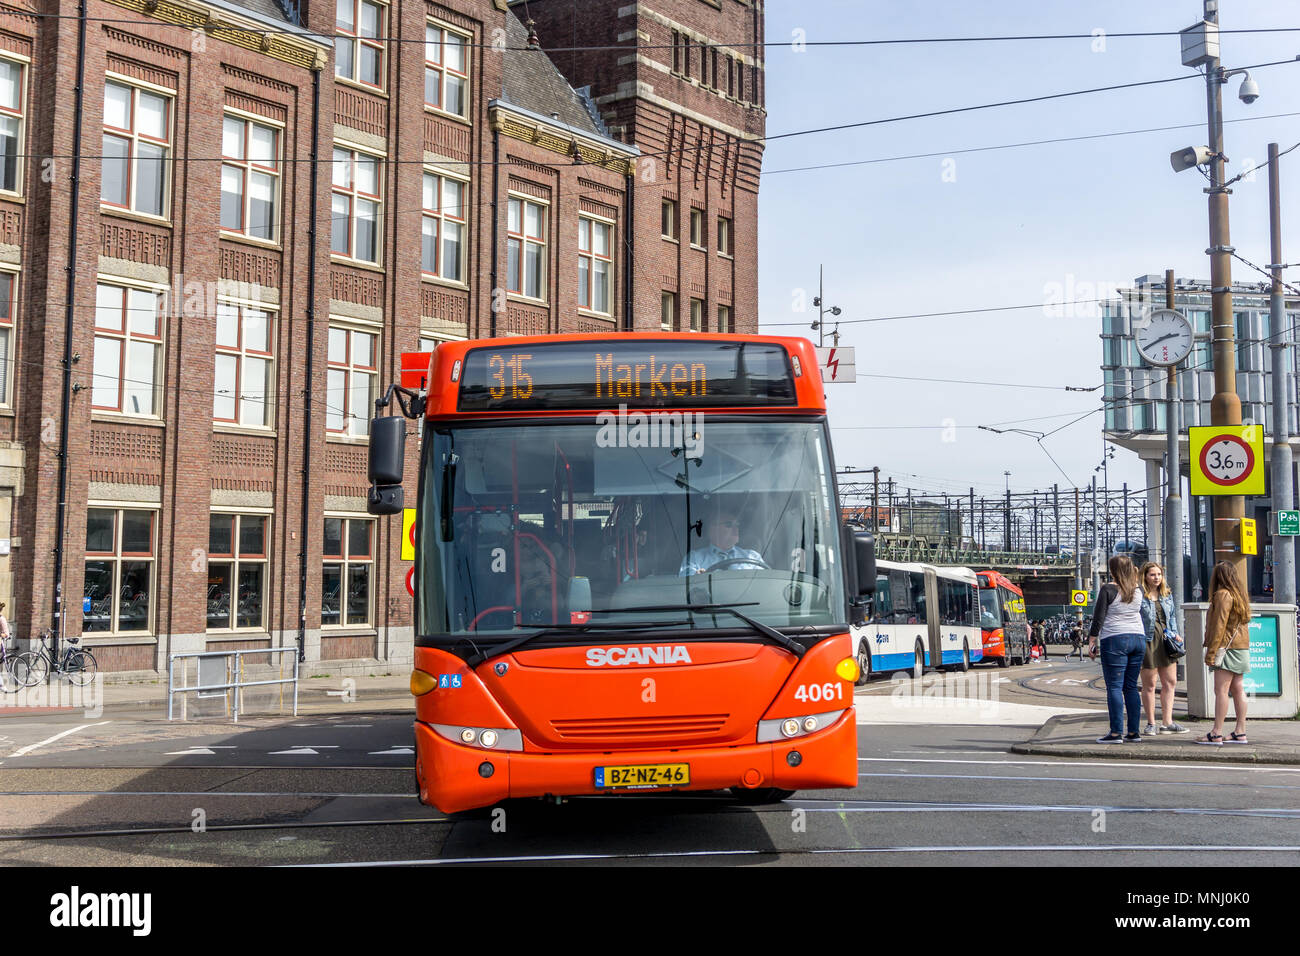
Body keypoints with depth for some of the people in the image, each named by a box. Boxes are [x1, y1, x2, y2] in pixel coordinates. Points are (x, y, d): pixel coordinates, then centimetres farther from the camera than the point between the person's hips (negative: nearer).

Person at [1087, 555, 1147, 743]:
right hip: (1138, 638, 6)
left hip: (1115, 640, -6)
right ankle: (1134, 732, 9)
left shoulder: (1108, 589, -9)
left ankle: (1116, 733, -8)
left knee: (1114, 687, -4)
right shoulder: (1138, 589, 7)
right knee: (1131, 687, 10)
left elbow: (1098, 618, -9)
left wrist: (1092, 642, -3)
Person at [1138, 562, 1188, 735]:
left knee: (1170, 682, 5)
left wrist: (1174, 634, 10)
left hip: (1165, 641, 6)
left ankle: (1167, 722, 10)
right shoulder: (1139, 595, -7)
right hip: (1147, 641, -6)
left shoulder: (1167, 595, 14)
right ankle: (1151, 723, 10)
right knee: (1149, 685, 2)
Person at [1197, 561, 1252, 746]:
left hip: (1227, 647, -9)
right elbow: (1243, 620, 18)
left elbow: (1219, 626, -15)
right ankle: (1240, 732, 11)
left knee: (1221, 690, -11)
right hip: (1241, 646, 9)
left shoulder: (1223, 594, -11)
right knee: (1237, 689, 9)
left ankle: (1216, 735, -14)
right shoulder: (1240, 595, 16)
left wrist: (1211, 652, -14)